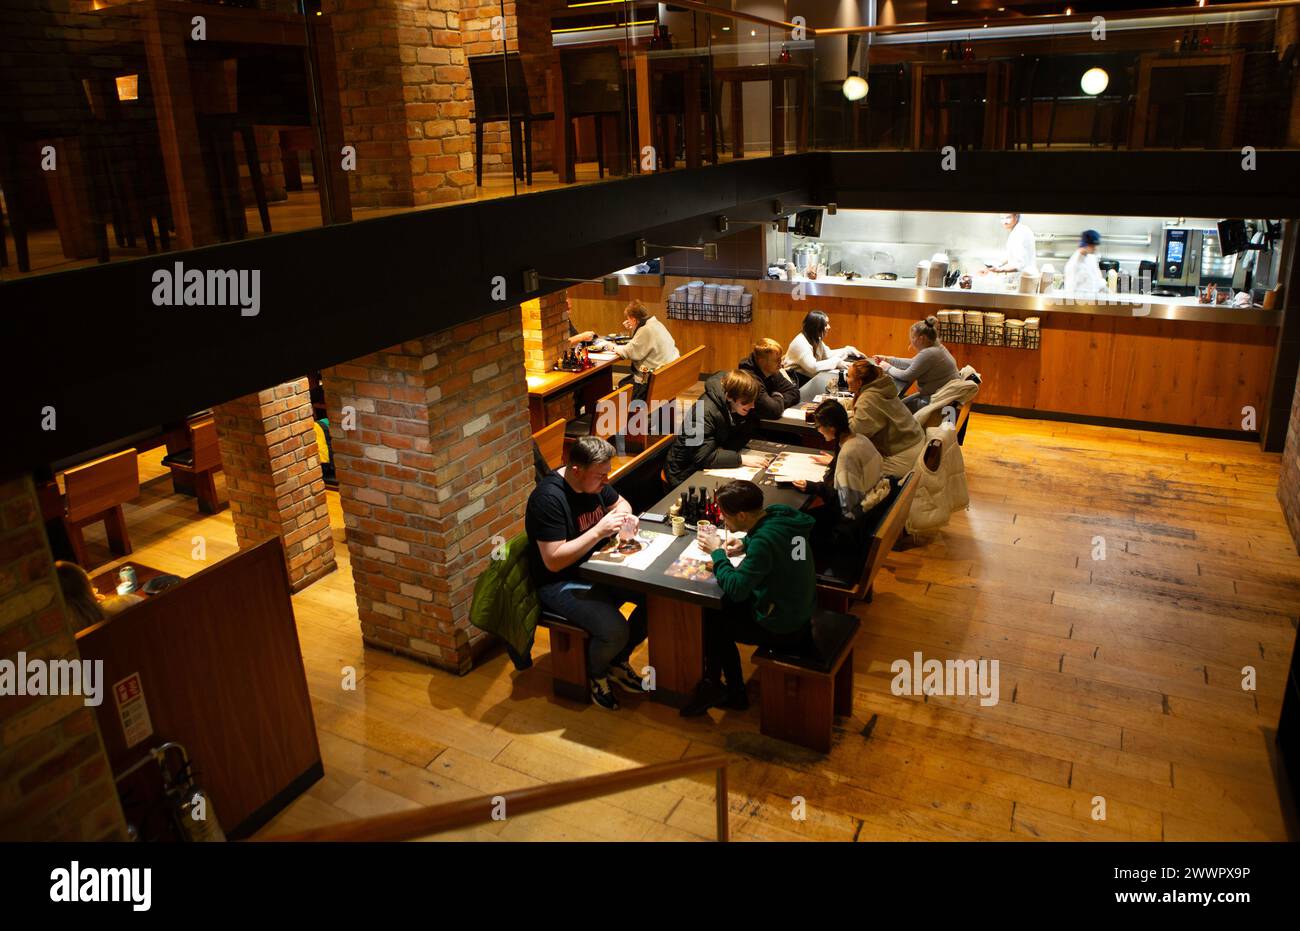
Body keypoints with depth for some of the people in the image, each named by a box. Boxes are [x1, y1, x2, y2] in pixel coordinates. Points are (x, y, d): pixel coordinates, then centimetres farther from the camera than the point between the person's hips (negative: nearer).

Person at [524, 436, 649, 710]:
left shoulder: (594, 481, -1)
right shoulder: (549, 498, -26)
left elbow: (619, 502, 19)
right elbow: (554, 561, -28)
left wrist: (625, 515, -5)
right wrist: (599, 531, -32)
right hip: (561, 582, -8)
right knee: (615, 631, -28)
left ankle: (618, 662, 14)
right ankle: (596, 676, 8)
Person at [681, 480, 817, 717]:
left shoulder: (764, 541, -32)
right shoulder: (780, 513, -5)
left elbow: (735, 588, -28)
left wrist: (717, 551, -15)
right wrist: (744, 544, 3)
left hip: (782, 629, -9)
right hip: (799, 611, 9)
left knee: (708, 620, 6)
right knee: (719, 609, 16)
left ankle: (712, 686, 29)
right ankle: (734, 692, 24)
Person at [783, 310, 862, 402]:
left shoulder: (816, 340, 8)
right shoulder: (800, 343, -22)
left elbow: (828, 354, 22)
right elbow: (812, 367, -30)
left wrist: (849, 350, 13)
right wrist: (836, 362, -24)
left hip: (809, 377, 9)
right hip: (795, 382, -9)